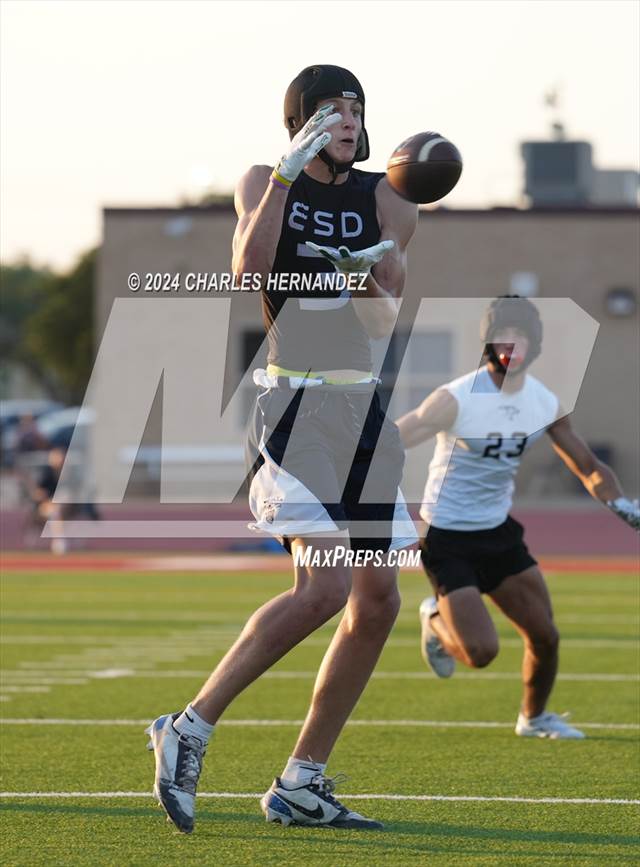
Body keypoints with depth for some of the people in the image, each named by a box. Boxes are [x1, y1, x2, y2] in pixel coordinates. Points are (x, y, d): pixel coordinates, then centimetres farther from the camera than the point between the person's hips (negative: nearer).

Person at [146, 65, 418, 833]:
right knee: (324, 586, -22)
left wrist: (377, 273, -22)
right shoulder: (266, 183, 2)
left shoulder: (382, 197, 10)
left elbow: (383, 321, 0)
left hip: (364, 409, 6)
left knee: (379, 599, 1)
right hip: (292, 405, -6)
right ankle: (190, 728, -11)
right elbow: (249, 268, -18)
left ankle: (302, 782, 10)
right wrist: (288, 172, -22)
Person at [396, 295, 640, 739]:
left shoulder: (545, 403, -3)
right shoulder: (457, 399, -22)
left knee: (545, 636, 4)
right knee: (481, 652, -13)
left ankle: (534, 716, 32)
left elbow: (588, 467, 8)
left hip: (499, 531, 6)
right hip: (448, 539, -6)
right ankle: (436, 619, 21)